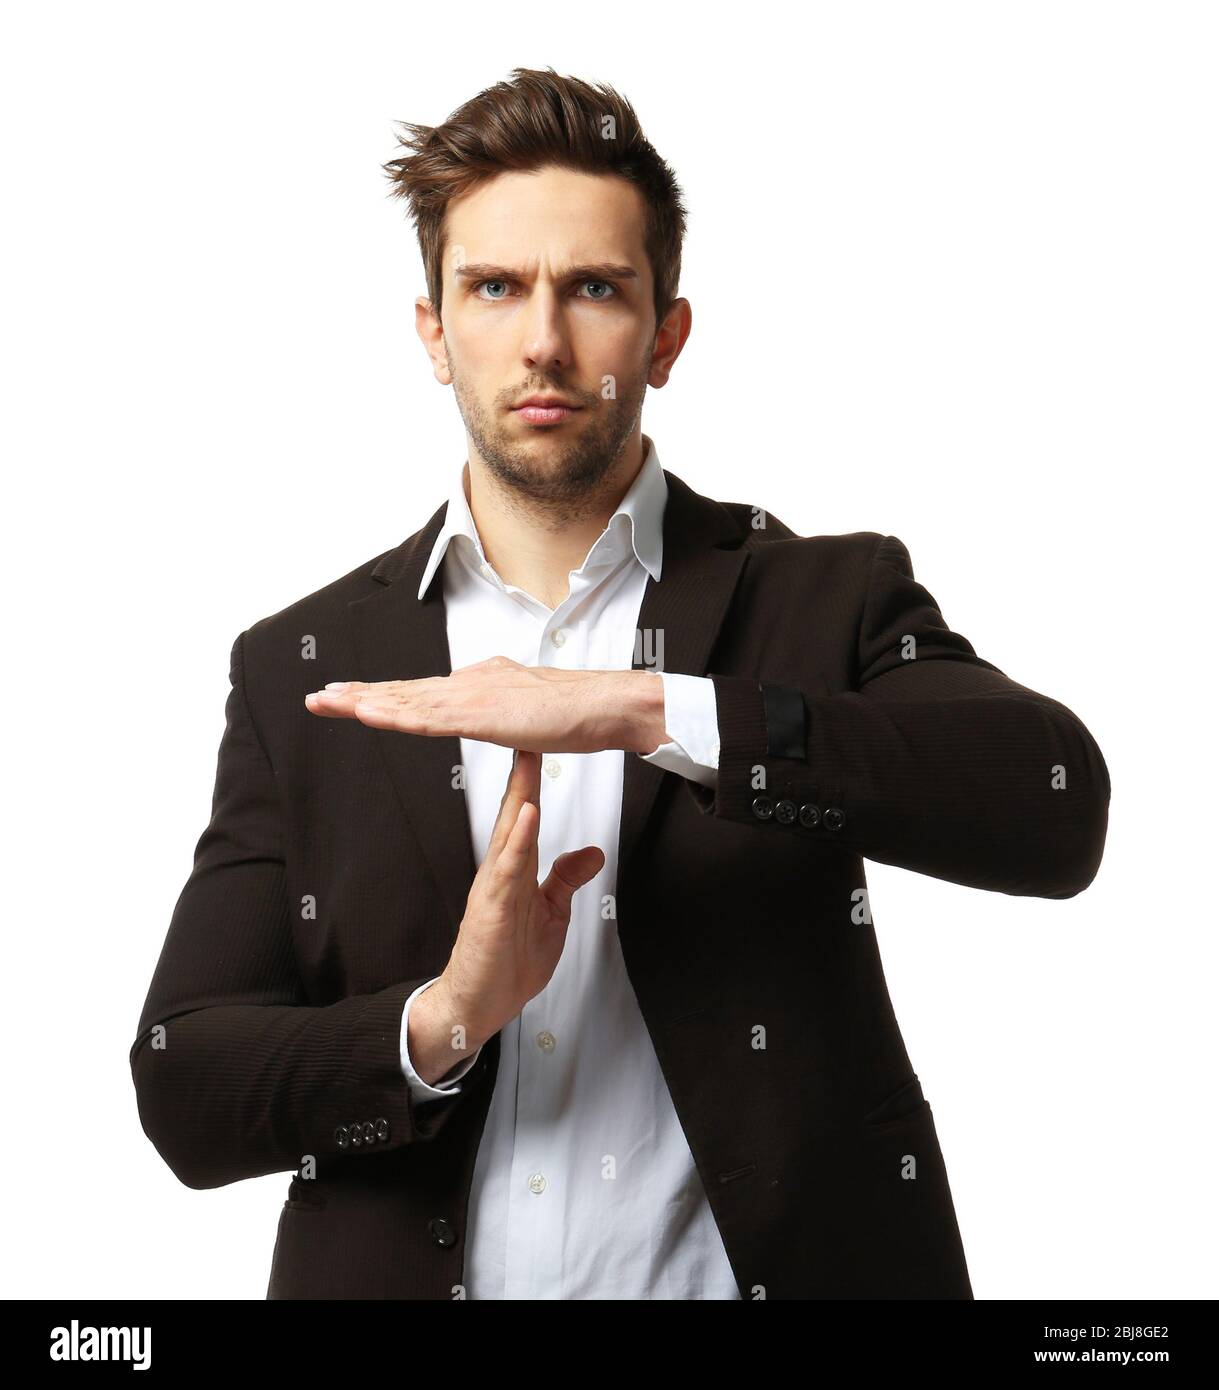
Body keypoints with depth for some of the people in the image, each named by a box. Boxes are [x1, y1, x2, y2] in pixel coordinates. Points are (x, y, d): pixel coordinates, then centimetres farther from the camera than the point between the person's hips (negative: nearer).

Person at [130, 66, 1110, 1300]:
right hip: (407, 1266, 1)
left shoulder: (829, 599, -3)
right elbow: (184, 1098, -2)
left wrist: (646, 710, -27)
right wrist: (440, 1019, -20)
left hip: (772, 1264, -1)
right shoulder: (301, 669, 1)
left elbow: (1057, 809, -21)